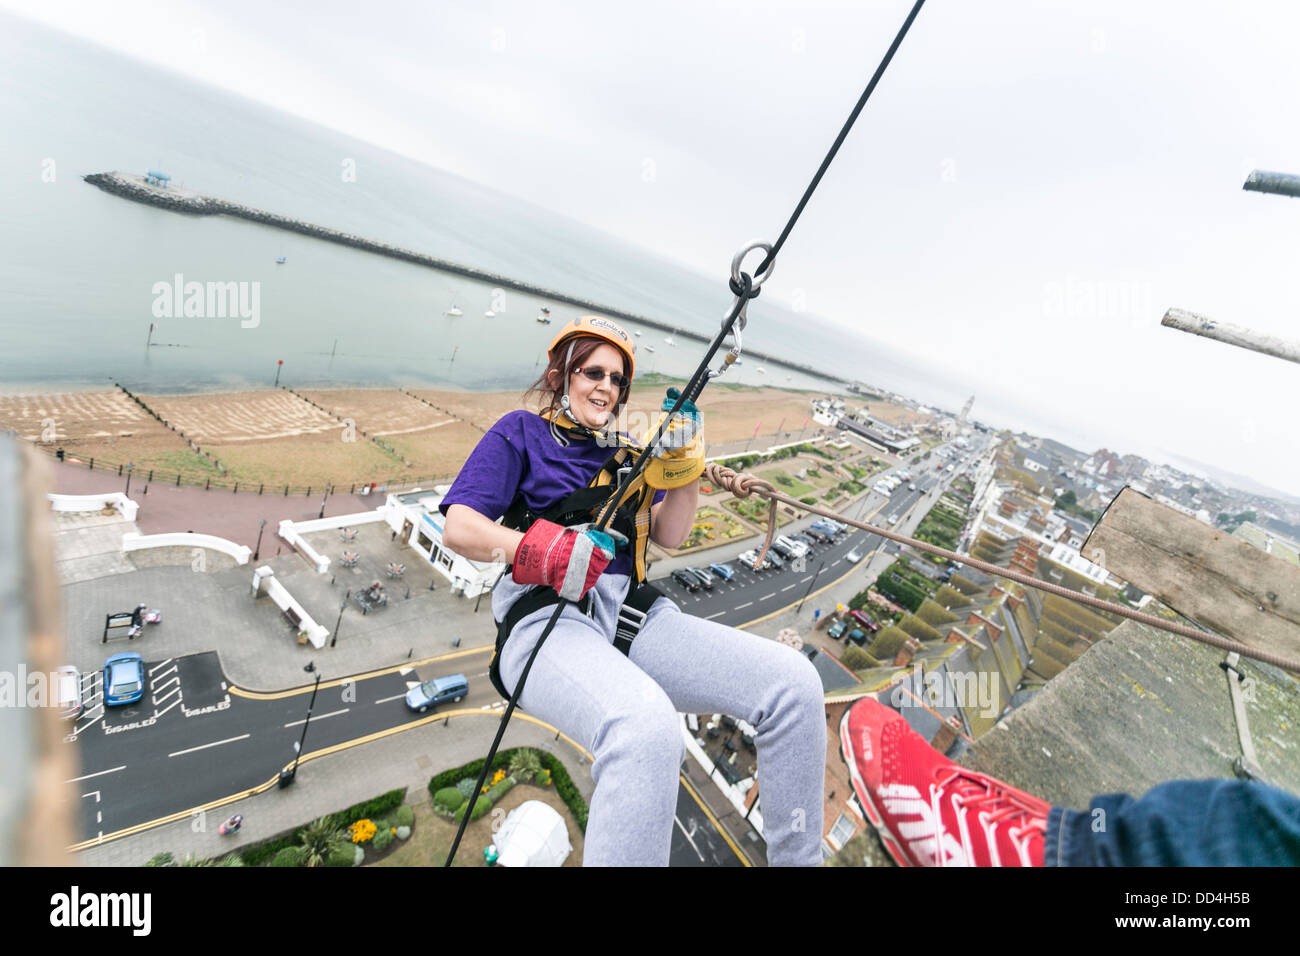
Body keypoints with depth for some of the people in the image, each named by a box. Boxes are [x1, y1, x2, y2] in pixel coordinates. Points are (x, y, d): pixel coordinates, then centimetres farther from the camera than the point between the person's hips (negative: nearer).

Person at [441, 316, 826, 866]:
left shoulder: (625, 454, 25)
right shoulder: (522, 432, 11)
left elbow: (668, 535, 15)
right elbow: (458, 528, 0)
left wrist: (683, 466, -2)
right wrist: (540, 552, -18)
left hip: (634, 615, 6)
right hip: (546, 622, -5)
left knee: (793, 682, -15)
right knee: (646, 726, -40)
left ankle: (797, 860, 2)